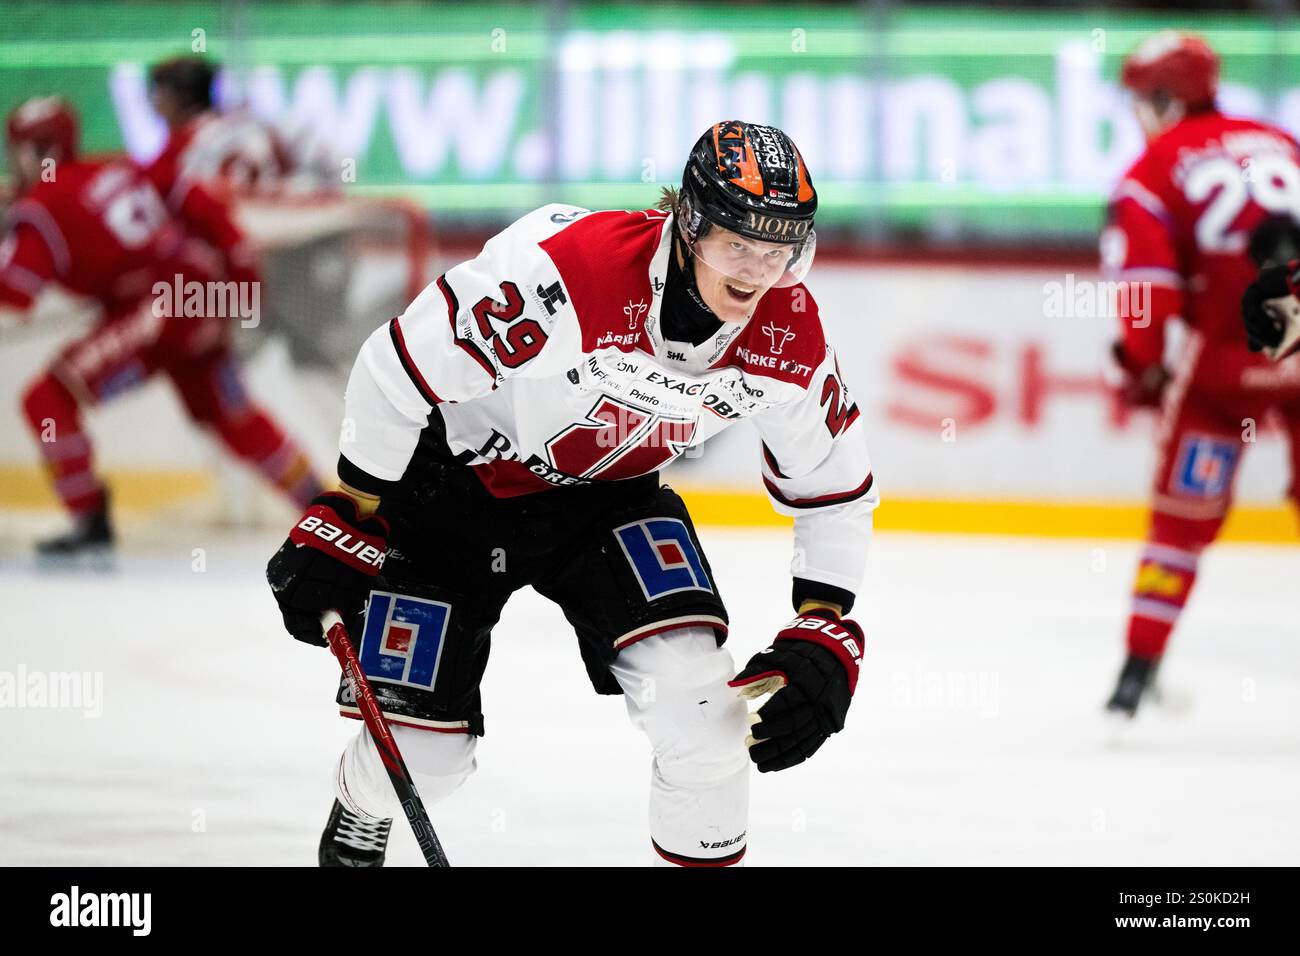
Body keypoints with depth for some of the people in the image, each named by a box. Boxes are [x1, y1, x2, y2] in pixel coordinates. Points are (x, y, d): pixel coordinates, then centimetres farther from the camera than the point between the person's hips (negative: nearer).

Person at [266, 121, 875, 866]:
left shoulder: (789, 337, -20)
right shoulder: (561, 266, -37)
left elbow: (837, 489, -3)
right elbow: (399, 374, -26)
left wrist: (824, 637, -12)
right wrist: (345, 526, -18)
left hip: (605, 496, 3)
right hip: (453, 487, -3)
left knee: (693, 685, -21)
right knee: (423, 744, -1)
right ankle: (360, 821, 35)